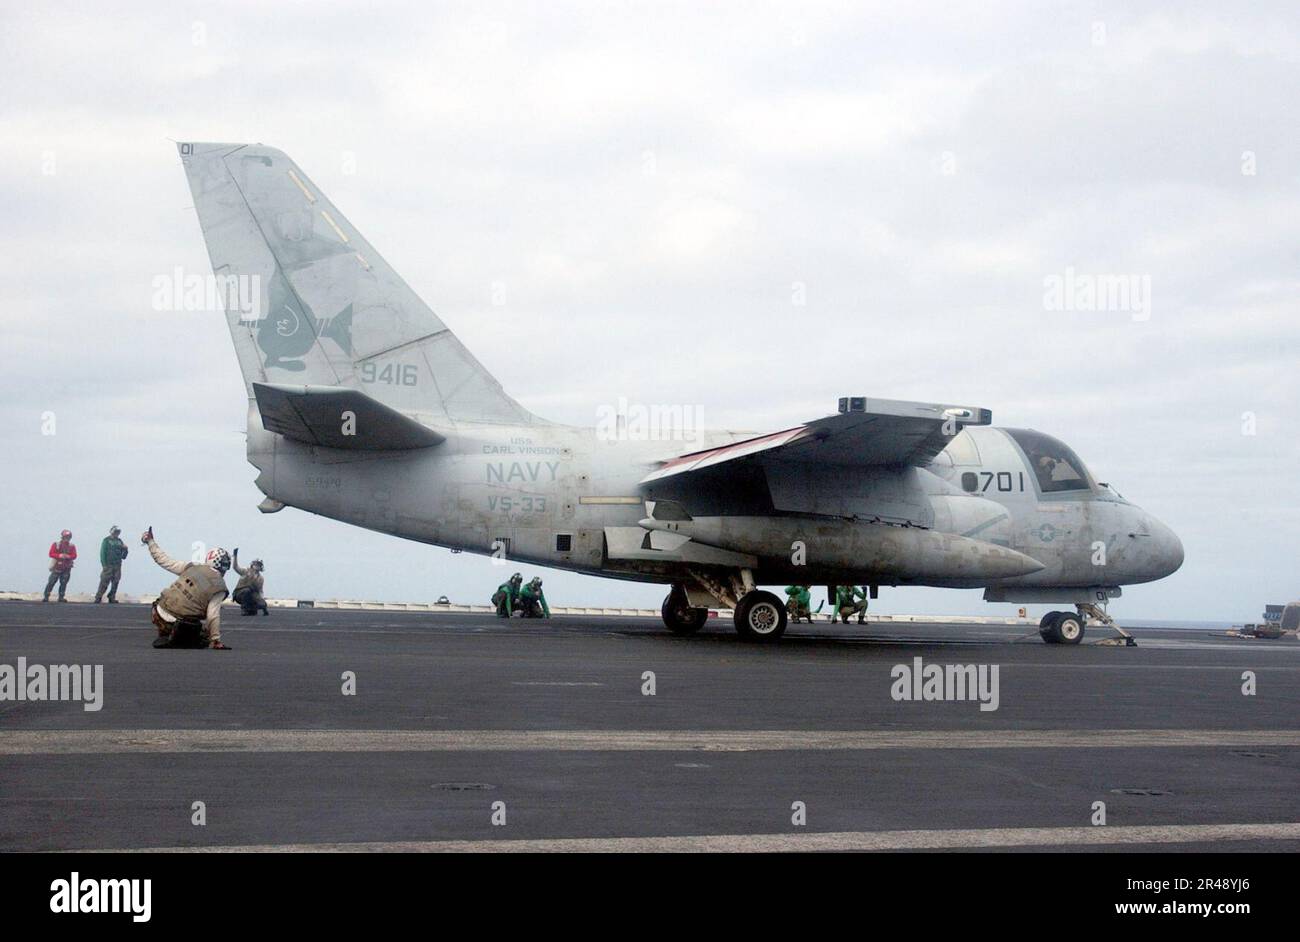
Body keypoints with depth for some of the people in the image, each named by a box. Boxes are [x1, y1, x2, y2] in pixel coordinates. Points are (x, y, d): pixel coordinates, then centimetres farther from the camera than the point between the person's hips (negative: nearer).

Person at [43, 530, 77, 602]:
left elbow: (74, 556, -2)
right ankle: (46, 596, 2)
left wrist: (68, 556, -22)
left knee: (64, 583, 3)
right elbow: (51, 554, -8)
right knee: (51, 582, -4)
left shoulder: (72, 546, 4)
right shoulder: (56, 544, -2)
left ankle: (61, 597, 11)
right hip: (57, 567, -2)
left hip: (67, 568, 2)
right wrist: (60, 555, -22)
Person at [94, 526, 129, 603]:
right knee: (104, 583, -9)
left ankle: (112, 598, 10)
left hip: (117, 566, 5)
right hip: (108, 565, -5)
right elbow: (102, 553, -4)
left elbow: (123, 556, 16)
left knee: (115, 584, 4)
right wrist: (104, 565, -13)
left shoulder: (119, 541, 15)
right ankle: (98, 598, -6)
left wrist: (125, 549, -4)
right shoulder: (106, 540, 2)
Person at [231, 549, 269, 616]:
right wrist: (235, 555, -23)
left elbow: (260, 590, 11)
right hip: (240, 594, -3)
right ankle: (243, 608, -20)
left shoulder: (260, 579, 12)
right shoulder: (246, 572, 1)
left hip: (251, 596, 3)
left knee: (263, 604, -20)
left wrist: (262, 597, -9)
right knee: (247, 590, -39)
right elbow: (235, 567, -13)